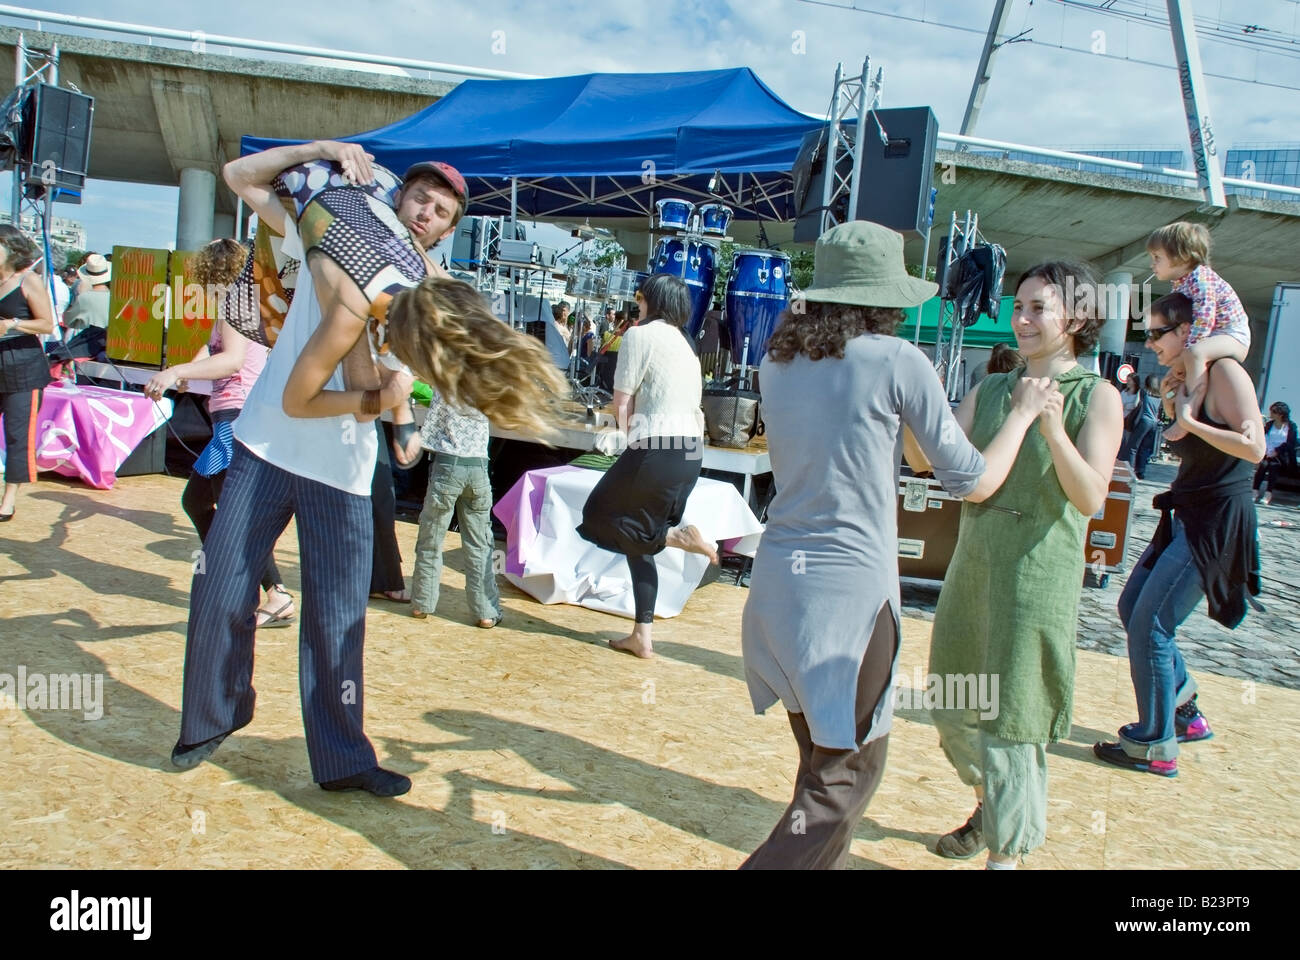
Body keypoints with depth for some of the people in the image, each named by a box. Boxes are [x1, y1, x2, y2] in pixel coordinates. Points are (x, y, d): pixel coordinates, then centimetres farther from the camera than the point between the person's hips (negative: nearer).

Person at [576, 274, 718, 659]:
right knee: (638, 542, 16)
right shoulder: (685, 345, 20)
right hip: (691, 453, 8)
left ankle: (677, 536, -9)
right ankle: (642, 636, 14)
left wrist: (628, 433, 11)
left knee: (598, 516, 8)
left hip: (656, 450, -8)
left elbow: (621, 404, -5)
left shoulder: (639, 335, -3)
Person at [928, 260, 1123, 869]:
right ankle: (992, 808, 43)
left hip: (1037, 578, -6)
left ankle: (1006, 852, 17)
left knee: (1009, 721, 0)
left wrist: (1052, 430, -31)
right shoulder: (990, 391, 9)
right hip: (972, 568, 6)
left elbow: (1090, 499, -17)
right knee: (955, 712, 18)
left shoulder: (1096, 397, -6)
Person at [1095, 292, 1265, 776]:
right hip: (1187, 518, 10)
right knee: (1132, 608, 16)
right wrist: (1173, 407, 8)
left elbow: (1254, 447, -24)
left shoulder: (1225, 371, -14)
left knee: (1149, 627, -8)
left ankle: (1155, 746, 5)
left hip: (1215, 524, -10)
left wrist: (1189, 420, -20)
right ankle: (1183, 708, 29)